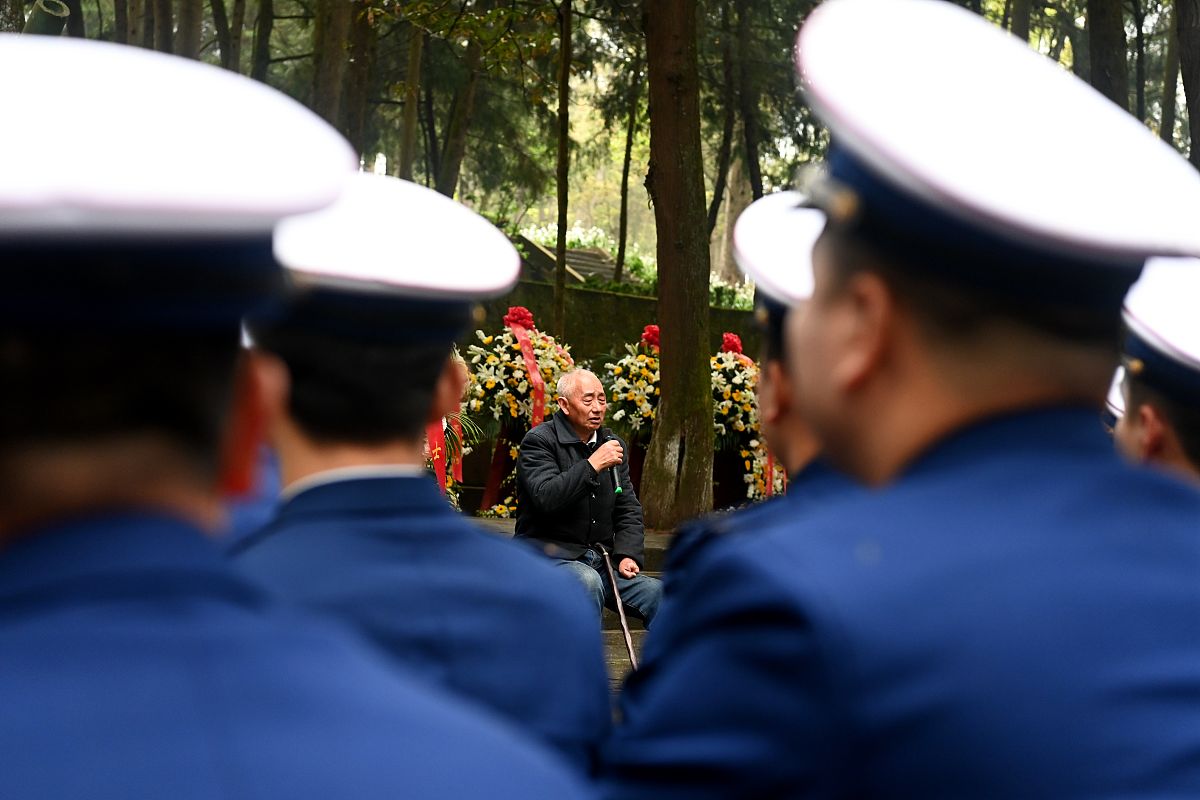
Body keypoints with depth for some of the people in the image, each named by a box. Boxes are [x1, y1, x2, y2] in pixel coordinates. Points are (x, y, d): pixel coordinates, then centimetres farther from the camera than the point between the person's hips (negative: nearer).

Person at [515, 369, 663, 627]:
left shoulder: (613, 444, 15)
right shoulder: (539, 441, -5)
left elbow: (628, 508, 16)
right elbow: (545, 497, -22)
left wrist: (627, 554, -2)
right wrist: (593, 465, -24)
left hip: (601, 559, 6)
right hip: (551, 554, -6)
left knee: (659, 594, -15)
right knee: (587, 581, -37)